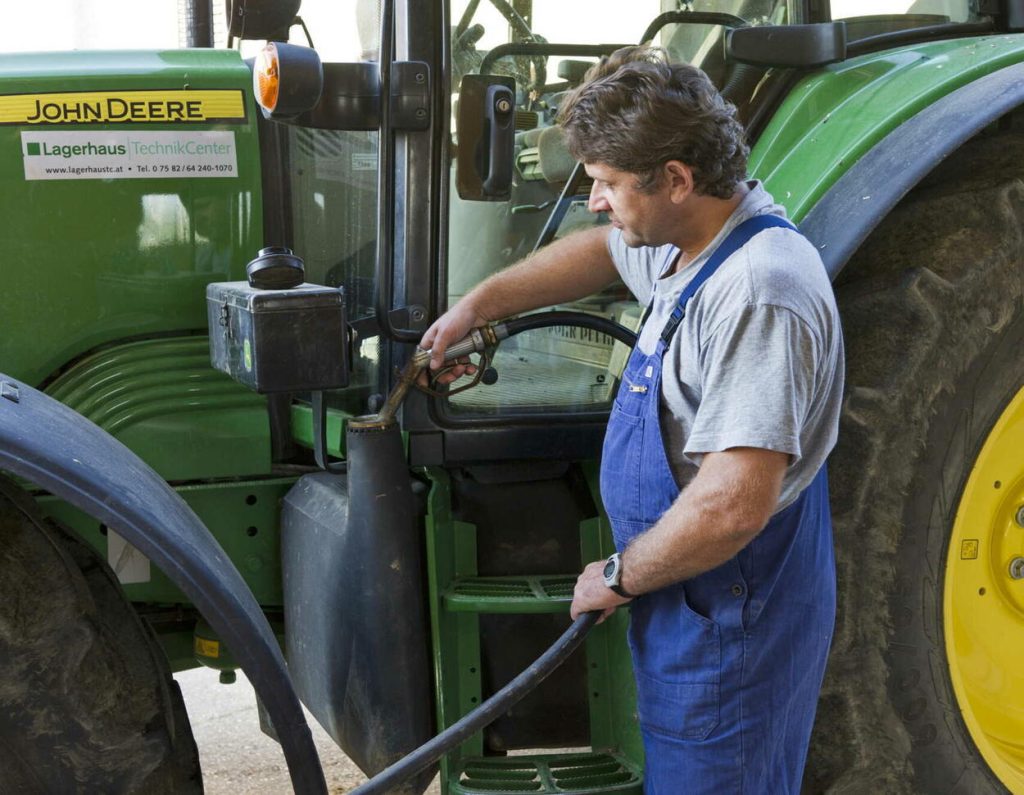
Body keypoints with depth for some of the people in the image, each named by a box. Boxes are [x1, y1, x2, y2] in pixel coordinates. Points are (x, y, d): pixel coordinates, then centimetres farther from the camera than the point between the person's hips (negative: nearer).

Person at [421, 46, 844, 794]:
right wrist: (478, 305, 21)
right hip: (693, 608, 10)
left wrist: (621, 577, -18)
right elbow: (604, 251, 27)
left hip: (733, 624, -10)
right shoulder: (687, 243, 3)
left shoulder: (756, 294, -29)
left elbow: (734, 504, -33)